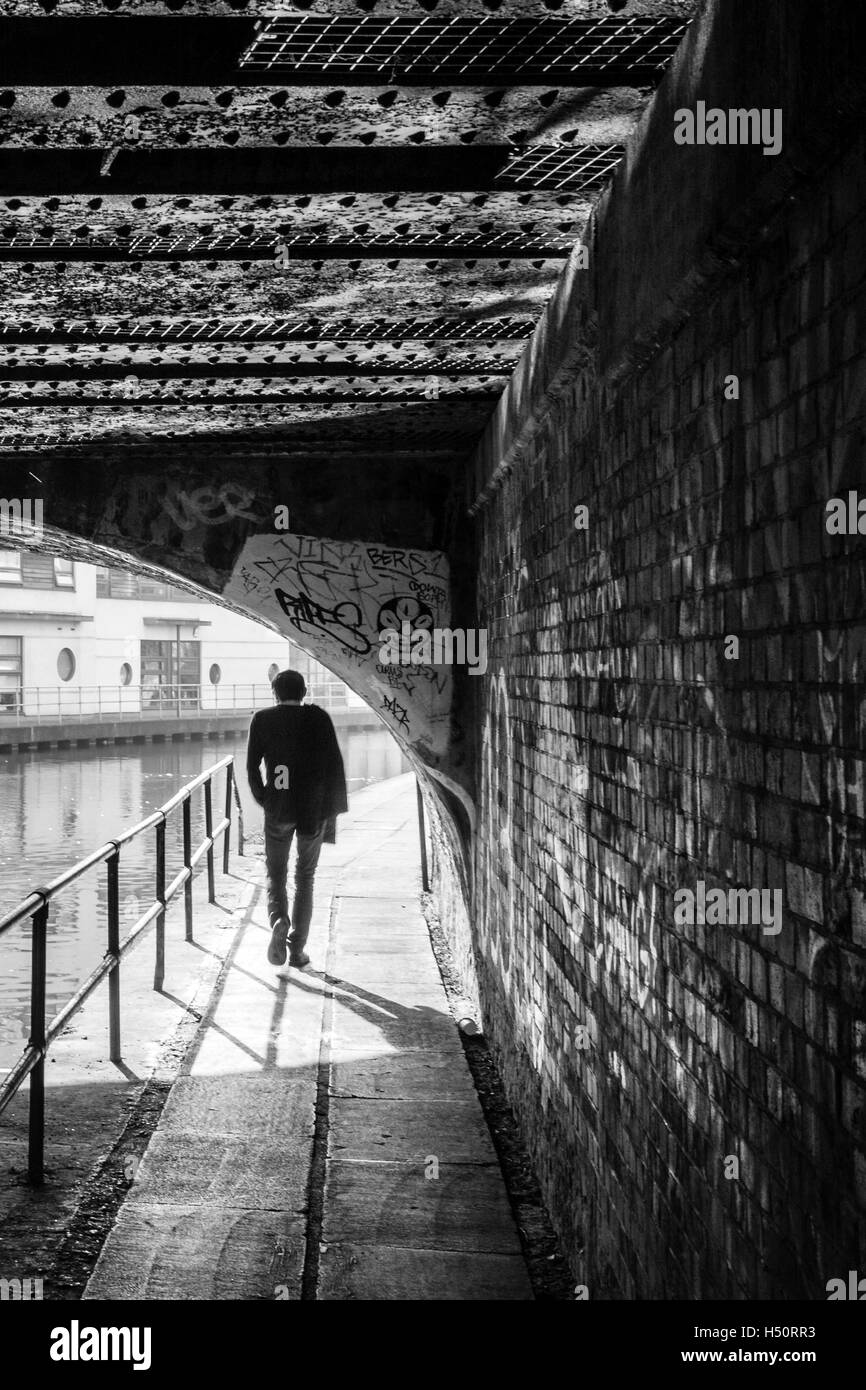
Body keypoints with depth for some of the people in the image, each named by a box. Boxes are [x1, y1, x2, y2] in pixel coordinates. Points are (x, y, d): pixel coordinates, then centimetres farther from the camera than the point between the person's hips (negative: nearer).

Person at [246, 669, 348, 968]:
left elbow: (252, 767, -2)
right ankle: (297, 948, 10)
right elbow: (334, 764, -3)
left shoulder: (262, 719, 1)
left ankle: (278, 920, -16)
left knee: (275, 872, 14)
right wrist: (334, 810, 2)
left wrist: (264, 800, 12)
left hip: (278, 809, 0)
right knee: (305, 876, 13)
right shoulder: (318, 718, 1)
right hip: (314, 809, 1)